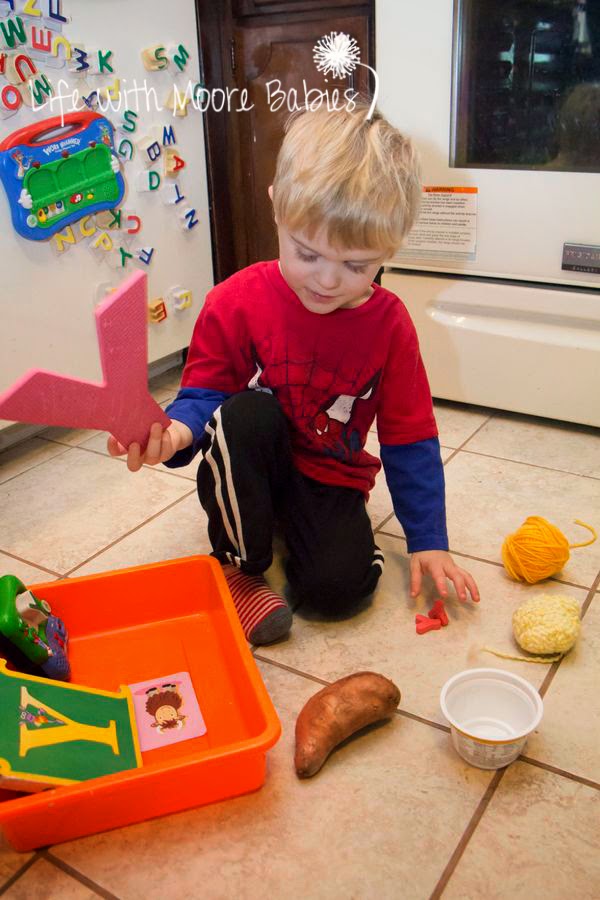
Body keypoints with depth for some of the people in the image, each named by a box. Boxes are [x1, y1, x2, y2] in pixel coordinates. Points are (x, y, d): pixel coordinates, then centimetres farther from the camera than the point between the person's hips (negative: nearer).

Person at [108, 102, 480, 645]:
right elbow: (204, 394, -9)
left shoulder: (389, 324, -10)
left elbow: (410, 438, -3)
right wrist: (176, 431, -35)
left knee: (342, 586, -24)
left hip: (330, 475, 0)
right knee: (248, 413, -33)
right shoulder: (236, 303, -16)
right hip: (245, 474, 1)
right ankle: (240, 564, -13)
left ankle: (294, 522, 10)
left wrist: (428, 540, -2)